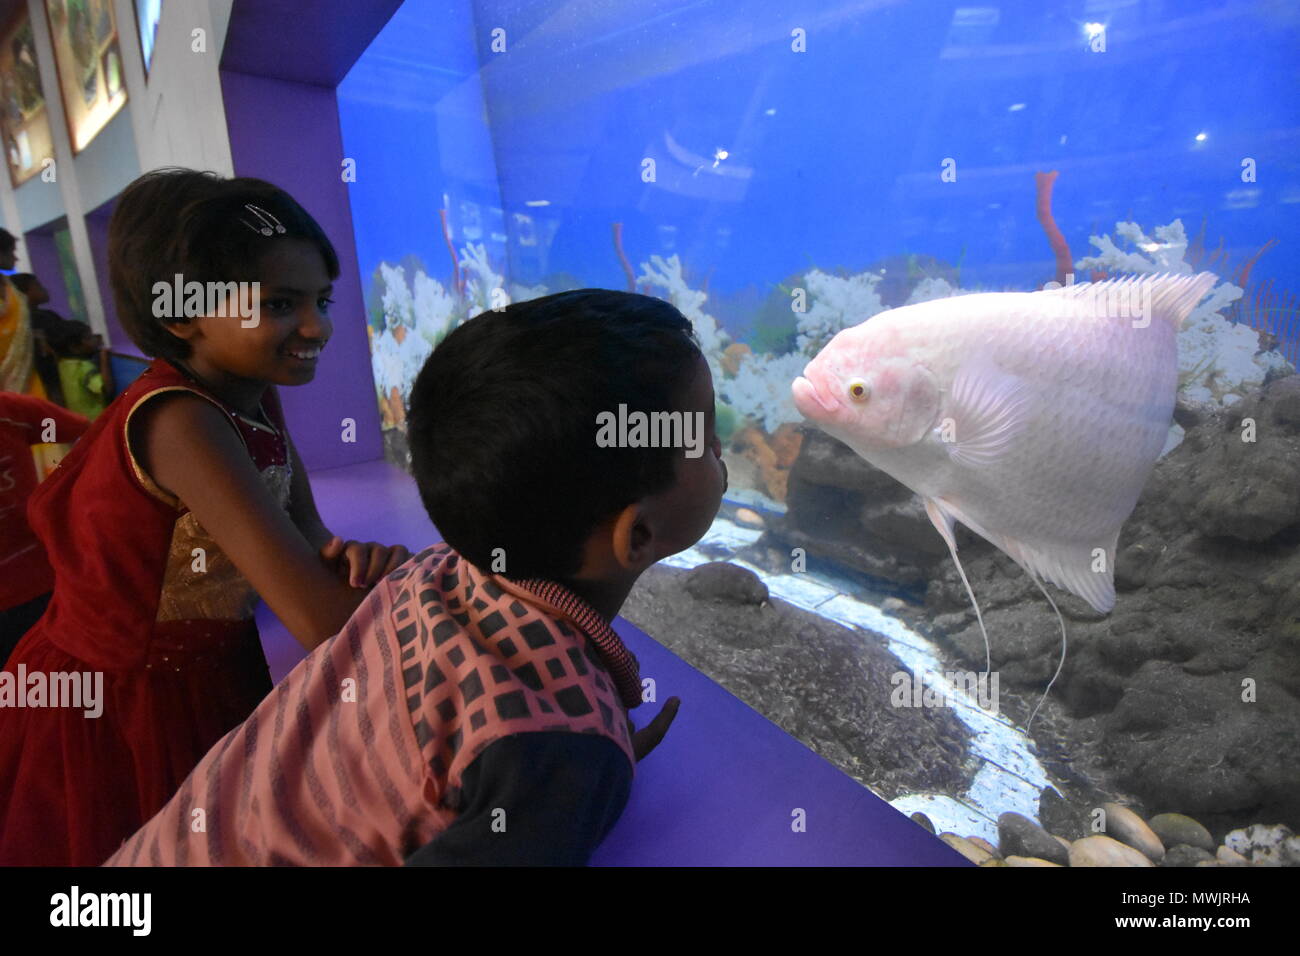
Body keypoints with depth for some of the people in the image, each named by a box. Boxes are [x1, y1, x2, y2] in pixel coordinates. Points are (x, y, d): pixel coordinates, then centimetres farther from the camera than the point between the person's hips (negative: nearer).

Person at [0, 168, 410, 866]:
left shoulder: (254, 394, -4)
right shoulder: (180, 421, -30)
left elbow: (306, 538, -5)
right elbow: (324, 624, -37)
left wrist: (347, 560, -27)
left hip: (212, 684, 7)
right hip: (113, 721, -7)